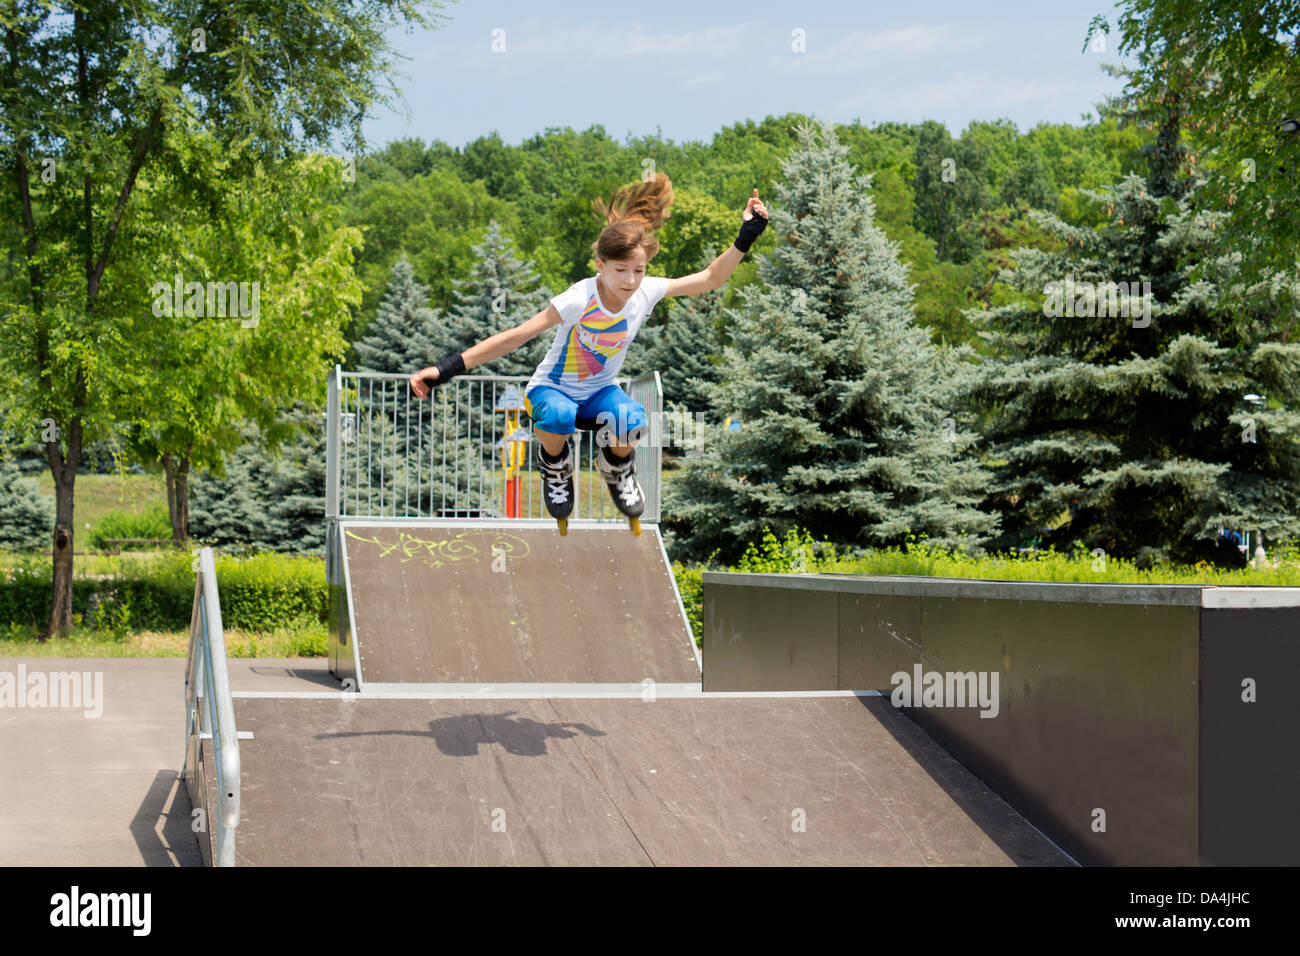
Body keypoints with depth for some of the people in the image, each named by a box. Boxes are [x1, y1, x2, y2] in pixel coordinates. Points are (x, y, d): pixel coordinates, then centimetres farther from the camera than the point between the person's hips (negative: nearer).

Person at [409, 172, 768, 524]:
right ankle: (555, 467, -3)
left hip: (598, 392, 3)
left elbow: (709, 279, -2)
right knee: (558, 416, -41)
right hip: (551, 389, -3)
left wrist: (745, 239, -14)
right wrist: (449, 368, -37)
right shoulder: (580, 299, -28)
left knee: (632, 422, -33)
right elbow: (515, 337, -30)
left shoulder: (647, 291, -14)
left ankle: (617, 467, 5)